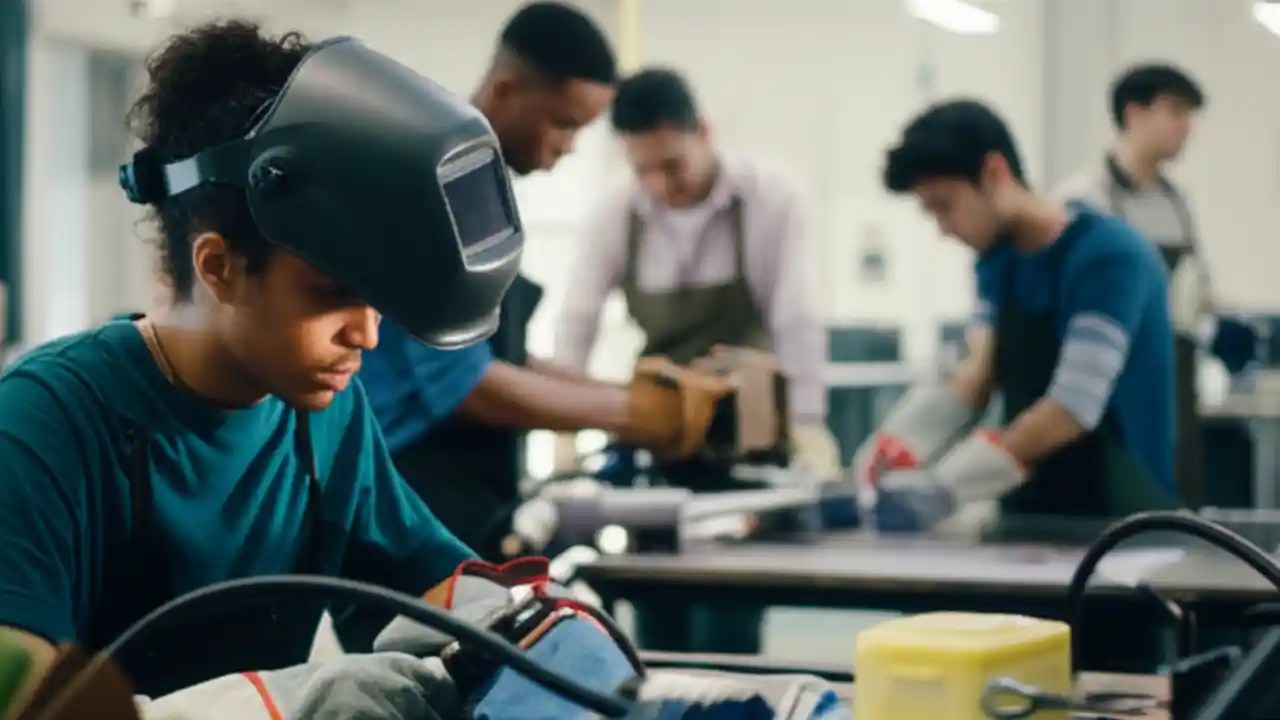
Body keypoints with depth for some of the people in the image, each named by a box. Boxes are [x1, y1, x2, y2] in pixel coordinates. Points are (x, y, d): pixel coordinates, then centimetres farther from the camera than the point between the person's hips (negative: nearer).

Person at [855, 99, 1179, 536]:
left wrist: (941, 490, -25)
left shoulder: (1108, 256, -17)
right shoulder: (997, 260, 8)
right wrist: (894, 448, -16)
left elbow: (1073, 409, -23)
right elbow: (981, 373, 1)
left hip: (1116, 518, -7)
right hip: (1029, 514, 7)